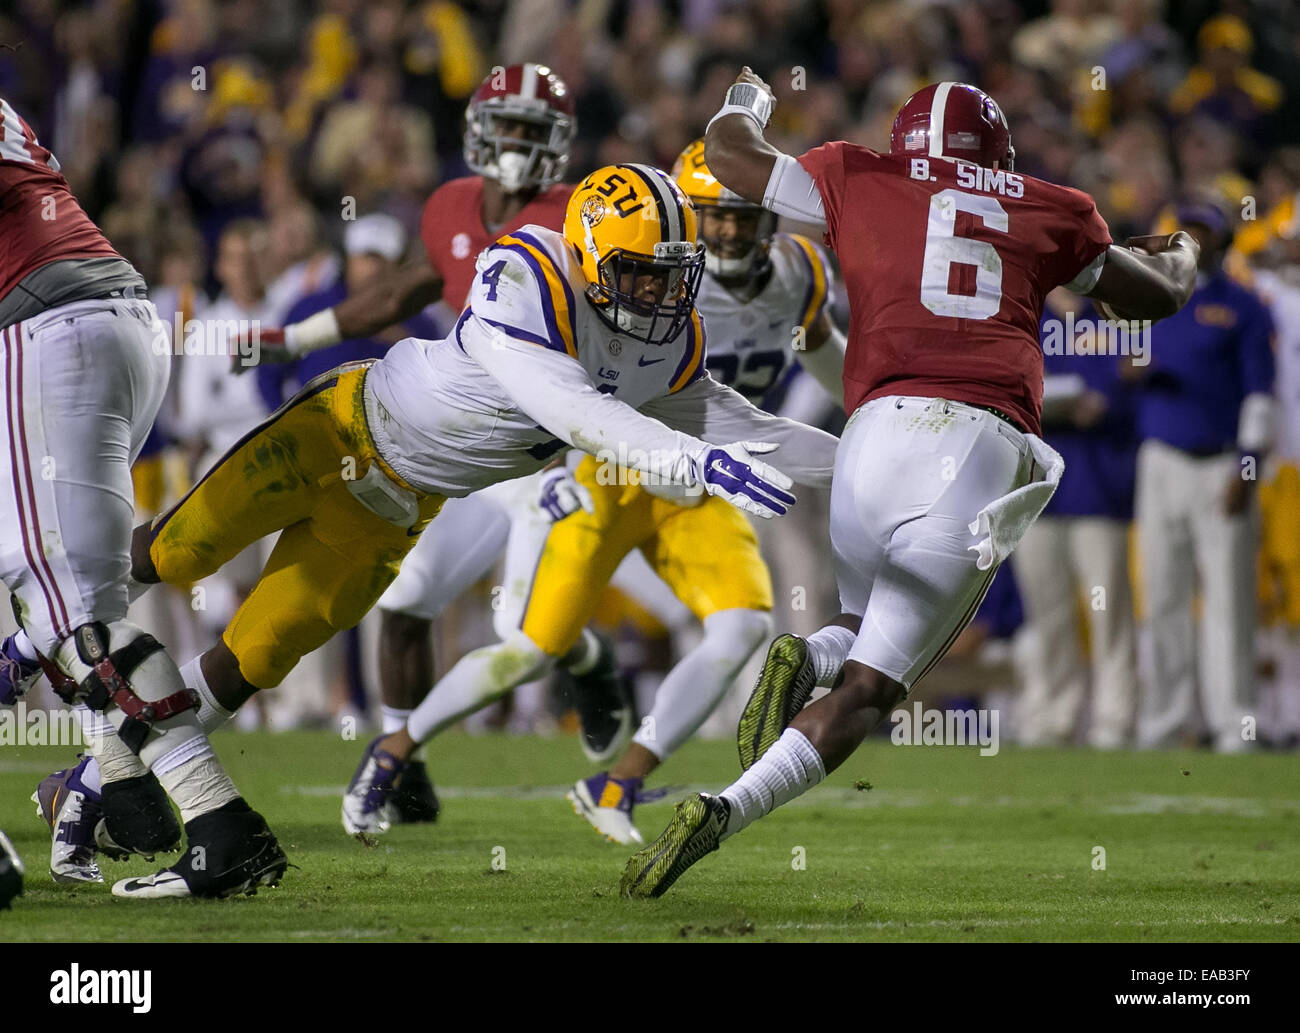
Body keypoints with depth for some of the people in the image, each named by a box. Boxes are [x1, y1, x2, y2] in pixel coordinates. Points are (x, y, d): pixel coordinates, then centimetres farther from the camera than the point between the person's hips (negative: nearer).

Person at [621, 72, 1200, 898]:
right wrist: (1181, 254, 59)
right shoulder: (1049, 212, 21)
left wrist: (747, 103, 52)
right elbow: (1158, 297, 36)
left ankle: (810, 657, -6)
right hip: (988, 446, -1)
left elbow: (730, 153, 29)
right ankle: (727, 812, -22)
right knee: (869, 689, 1)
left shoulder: (860, 181, 18)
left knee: (873, 629, 29)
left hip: (883, 427, 1)